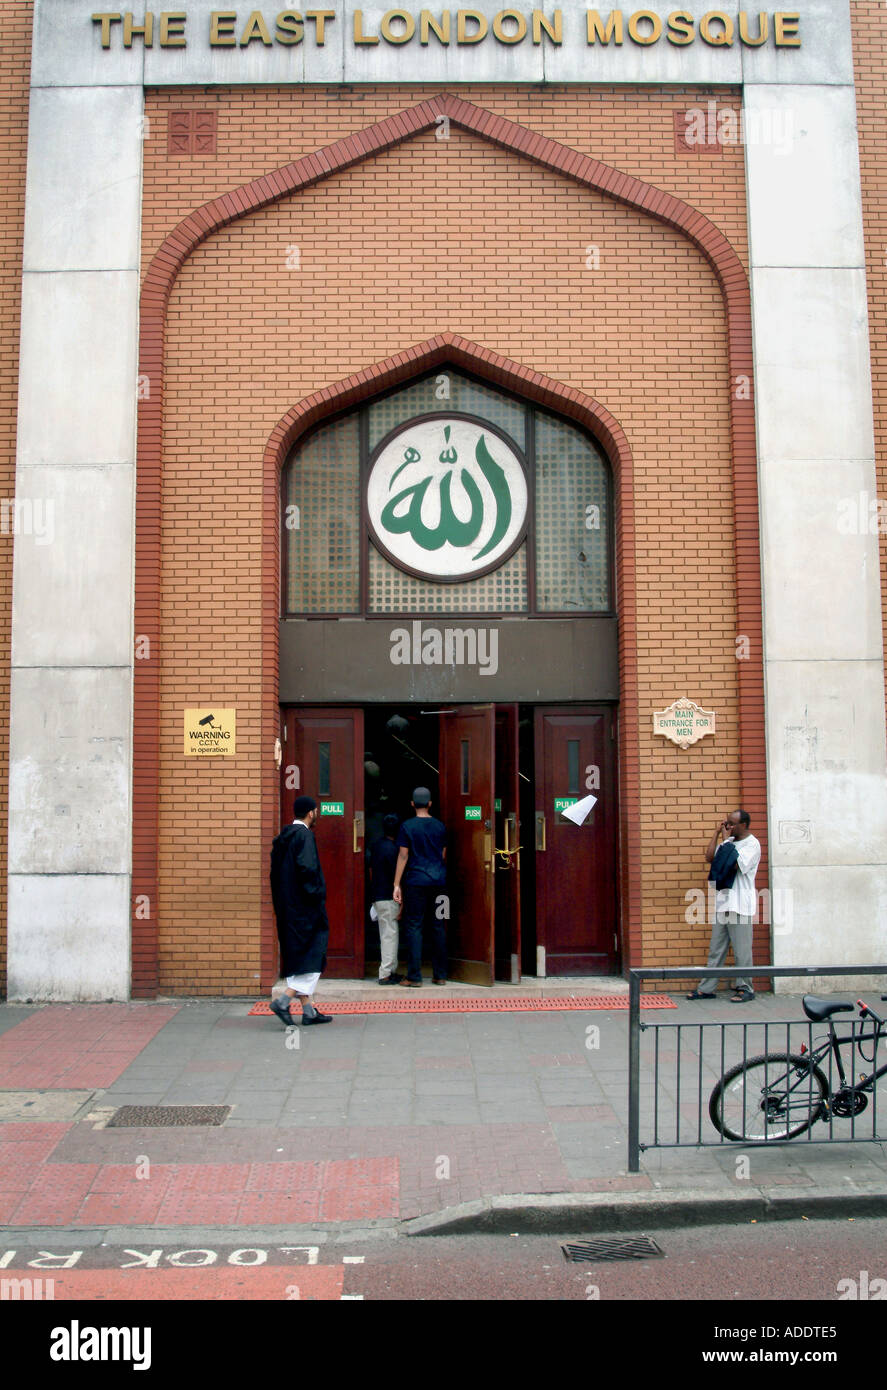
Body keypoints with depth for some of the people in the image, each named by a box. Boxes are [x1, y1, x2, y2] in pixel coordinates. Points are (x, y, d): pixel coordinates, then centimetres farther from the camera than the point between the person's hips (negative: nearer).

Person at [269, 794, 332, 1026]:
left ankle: (308, 1010, 16)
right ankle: (283, 1001, -12)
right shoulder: (305, 835, -14)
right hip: (304, 909, -9)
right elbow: (307, 867, -25)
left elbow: (275, 872, 14)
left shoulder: (282, 837, 12)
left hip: (286, 908, 9)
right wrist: (315, 894, -13)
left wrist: (283, 899, 15)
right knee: (312, 957, -2)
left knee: (296, 959, 11)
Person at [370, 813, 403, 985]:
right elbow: (396, 878, -16)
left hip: (377, 895, 9)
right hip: (387, 898, -9)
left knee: (387, 935, 15)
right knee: (390, 935, -4)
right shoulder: (392, 849, -17)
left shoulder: (377, 845, 9)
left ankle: (391, 971, 21)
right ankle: (385, 974, -3)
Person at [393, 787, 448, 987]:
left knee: (413, 926, -1)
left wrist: (397, 884, -2)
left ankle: (414, 977, -3)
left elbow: (403, 856, -5)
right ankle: (440, 975, 12)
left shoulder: (408, 826, -4)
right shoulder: (440, 826, 7)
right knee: (438, 926, 9)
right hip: (438, 880, 4)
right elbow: (443, 855, 13)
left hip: (416, 881, -4)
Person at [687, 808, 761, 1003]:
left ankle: (745, 989, 10)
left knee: (741, 950, 0)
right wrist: (717, 833, 5)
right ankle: (706, 988, 13)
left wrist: (726, 840, -10)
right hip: (722, 903, 7)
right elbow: (710, 858, 5)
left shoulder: (752, 844, -8)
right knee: (716, 949, 9)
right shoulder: (730, 842, 15)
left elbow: (734, 864, -20)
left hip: (740, 906, -7)